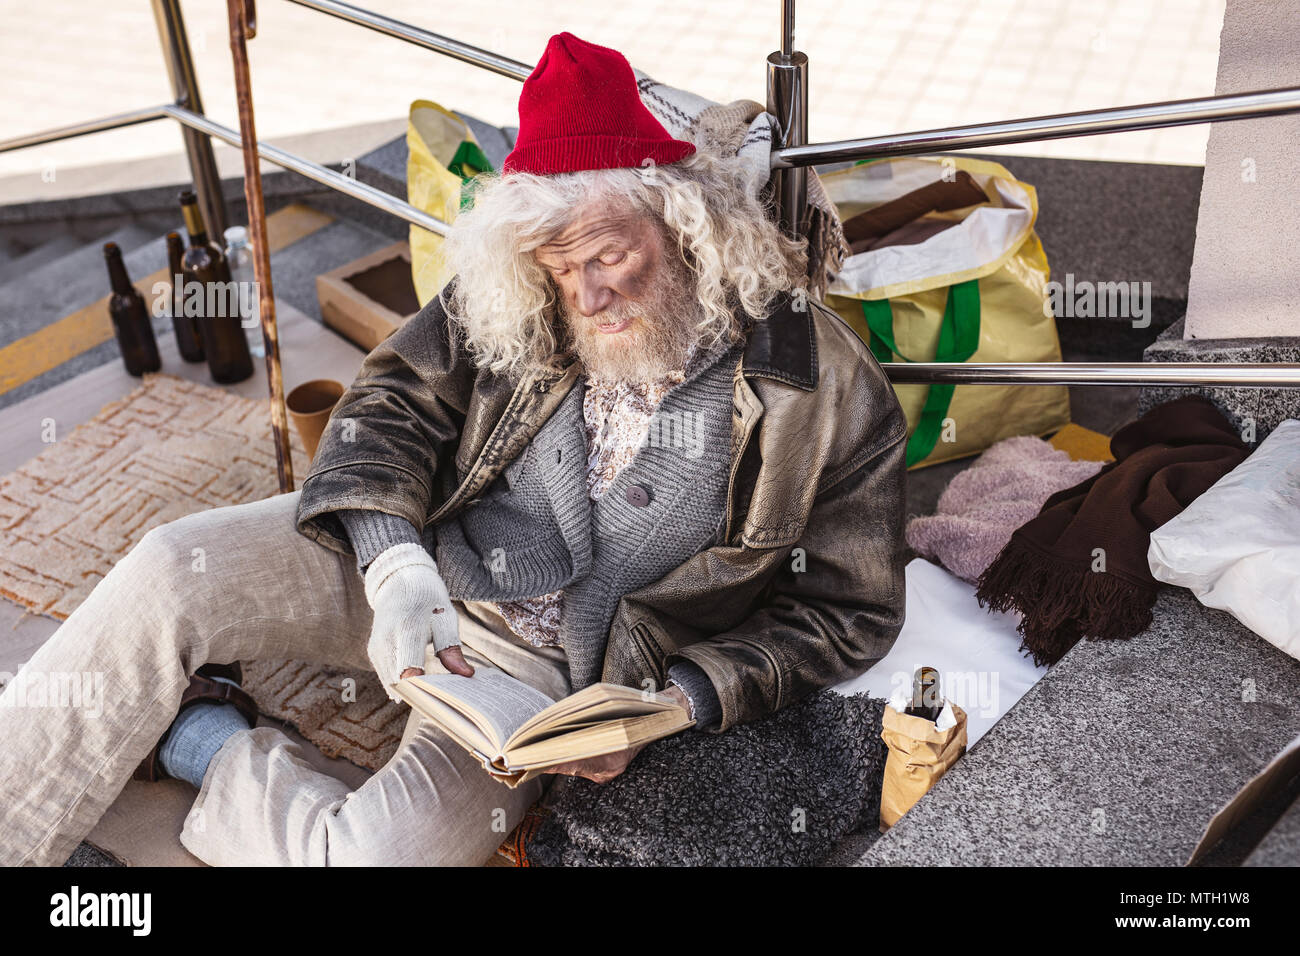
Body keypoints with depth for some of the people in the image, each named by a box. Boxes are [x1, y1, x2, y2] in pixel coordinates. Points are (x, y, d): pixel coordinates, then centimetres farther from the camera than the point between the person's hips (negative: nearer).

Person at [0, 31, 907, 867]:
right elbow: (394, 402, -1)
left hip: (546, 670, -2)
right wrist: (395, 569, -22)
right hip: (416, 563, 3)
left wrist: (685, 700, -17)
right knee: (173, 569, -19)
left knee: (386, 849, -27)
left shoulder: (827, 390, -13)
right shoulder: (508, 309, -5)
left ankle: (193, 737, -1)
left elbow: (848, 608, -5)